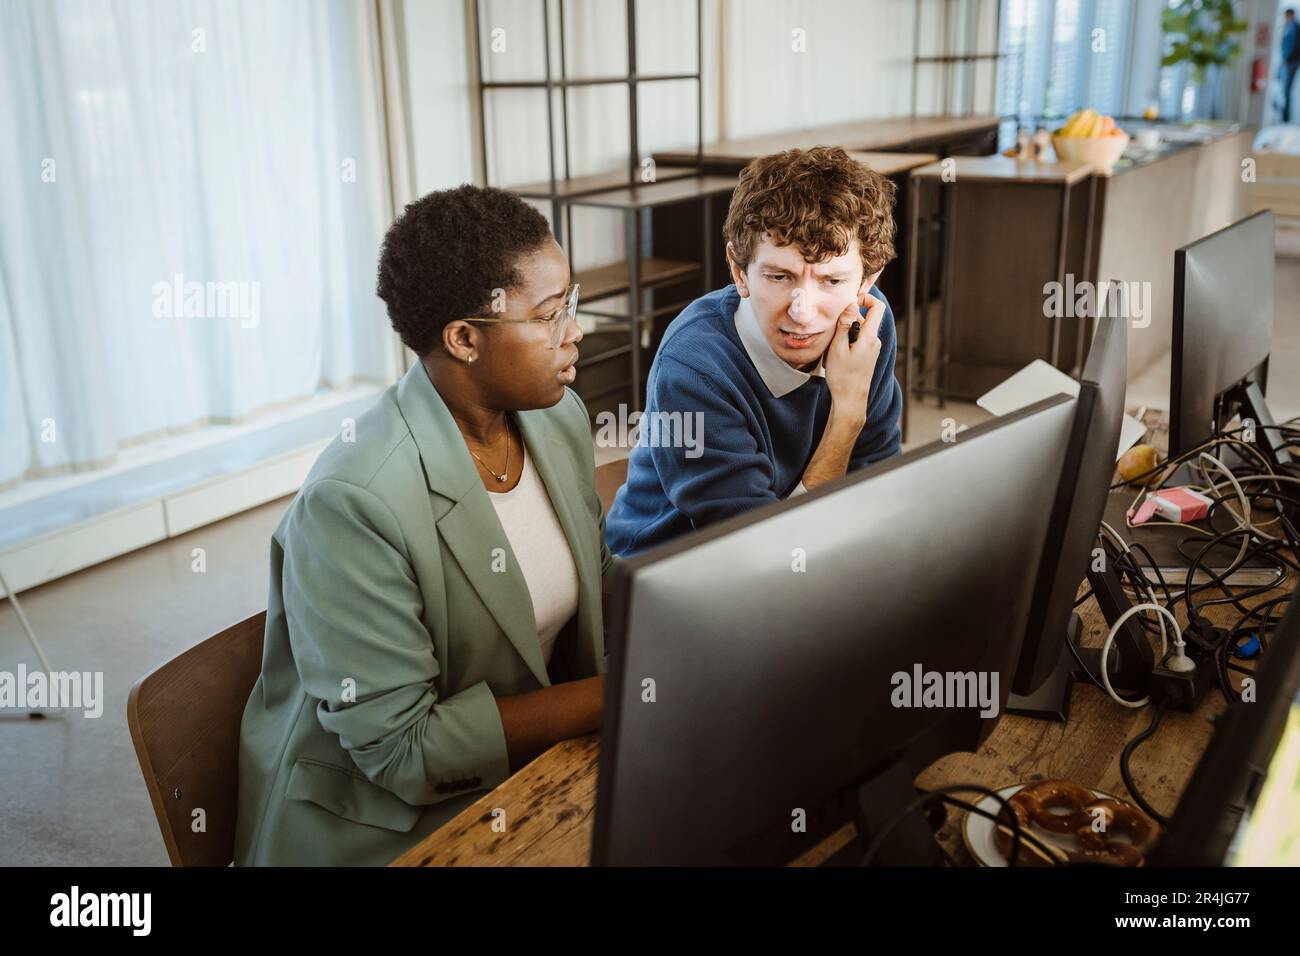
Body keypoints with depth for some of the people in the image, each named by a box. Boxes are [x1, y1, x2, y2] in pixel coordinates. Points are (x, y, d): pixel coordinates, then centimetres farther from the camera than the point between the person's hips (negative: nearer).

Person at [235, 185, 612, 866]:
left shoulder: (556, 416, -2)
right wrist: (617, 694, -23)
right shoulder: (351, 503, -26)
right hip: (381, 823, -7)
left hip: (524, 770, 7)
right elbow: (400, 750, -22)